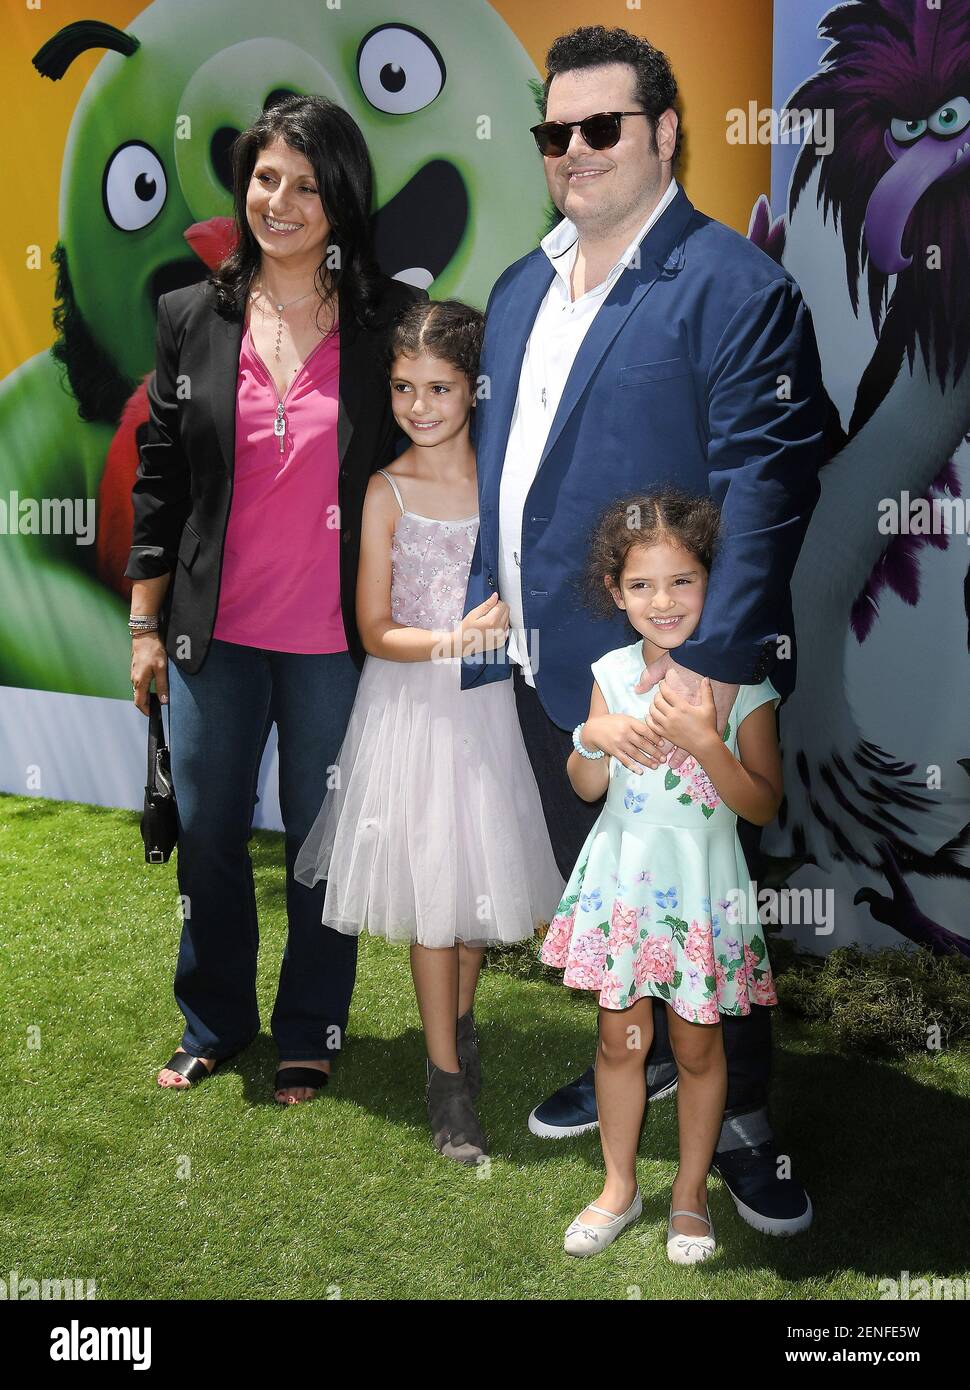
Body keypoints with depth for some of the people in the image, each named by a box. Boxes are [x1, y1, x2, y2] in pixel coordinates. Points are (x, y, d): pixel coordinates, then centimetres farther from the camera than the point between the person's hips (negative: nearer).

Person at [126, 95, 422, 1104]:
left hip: (335, 638, -2)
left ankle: (309, 1035, 32)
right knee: (207, 832, 13)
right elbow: (158, 480, 6)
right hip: (214, 632, 2)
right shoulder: (193, 318, 2)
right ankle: (214, 1026, 35)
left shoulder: (393, 321, -4)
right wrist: (146, 625, 5)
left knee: (321, 836, 11)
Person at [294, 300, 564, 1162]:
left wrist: (510, 614, -10)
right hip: (412, 704, -3)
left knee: (482, 867, 14)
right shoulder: (388, 491, -7)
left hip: (488, 701, 3)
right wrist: (455, 640, -23)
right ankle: (448, 1077, 12)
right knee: (431, 883, 1)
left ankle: (461, 1019, 38)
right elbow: (376, 631, -9)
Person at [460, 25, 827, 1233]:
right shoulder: (521, 289, 13)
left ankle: (741, 1119, 26)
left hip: (666, 676, -7)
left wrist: (709, 660, -25)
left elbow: (764, 485, -19)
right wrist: (487, 609, 13)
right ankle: (641, 1055, 42)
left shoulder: (733, 288, -12)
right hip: (548, 664, 7)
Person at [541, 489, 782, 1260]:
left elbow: (764, 806, -12)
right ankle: (620, 1186, 32)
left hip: (701, 886, -2)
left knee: (697, 1047, 11)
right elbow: (587, 789, 7)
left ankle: (691, 1193, 31)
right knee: (622, 1038, 13)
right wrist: (592, 738, -14)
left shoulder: (741, 683, -11)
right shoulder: (614, 673, -2)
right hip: (623, 878, 3)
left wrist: (705, 741, -25)